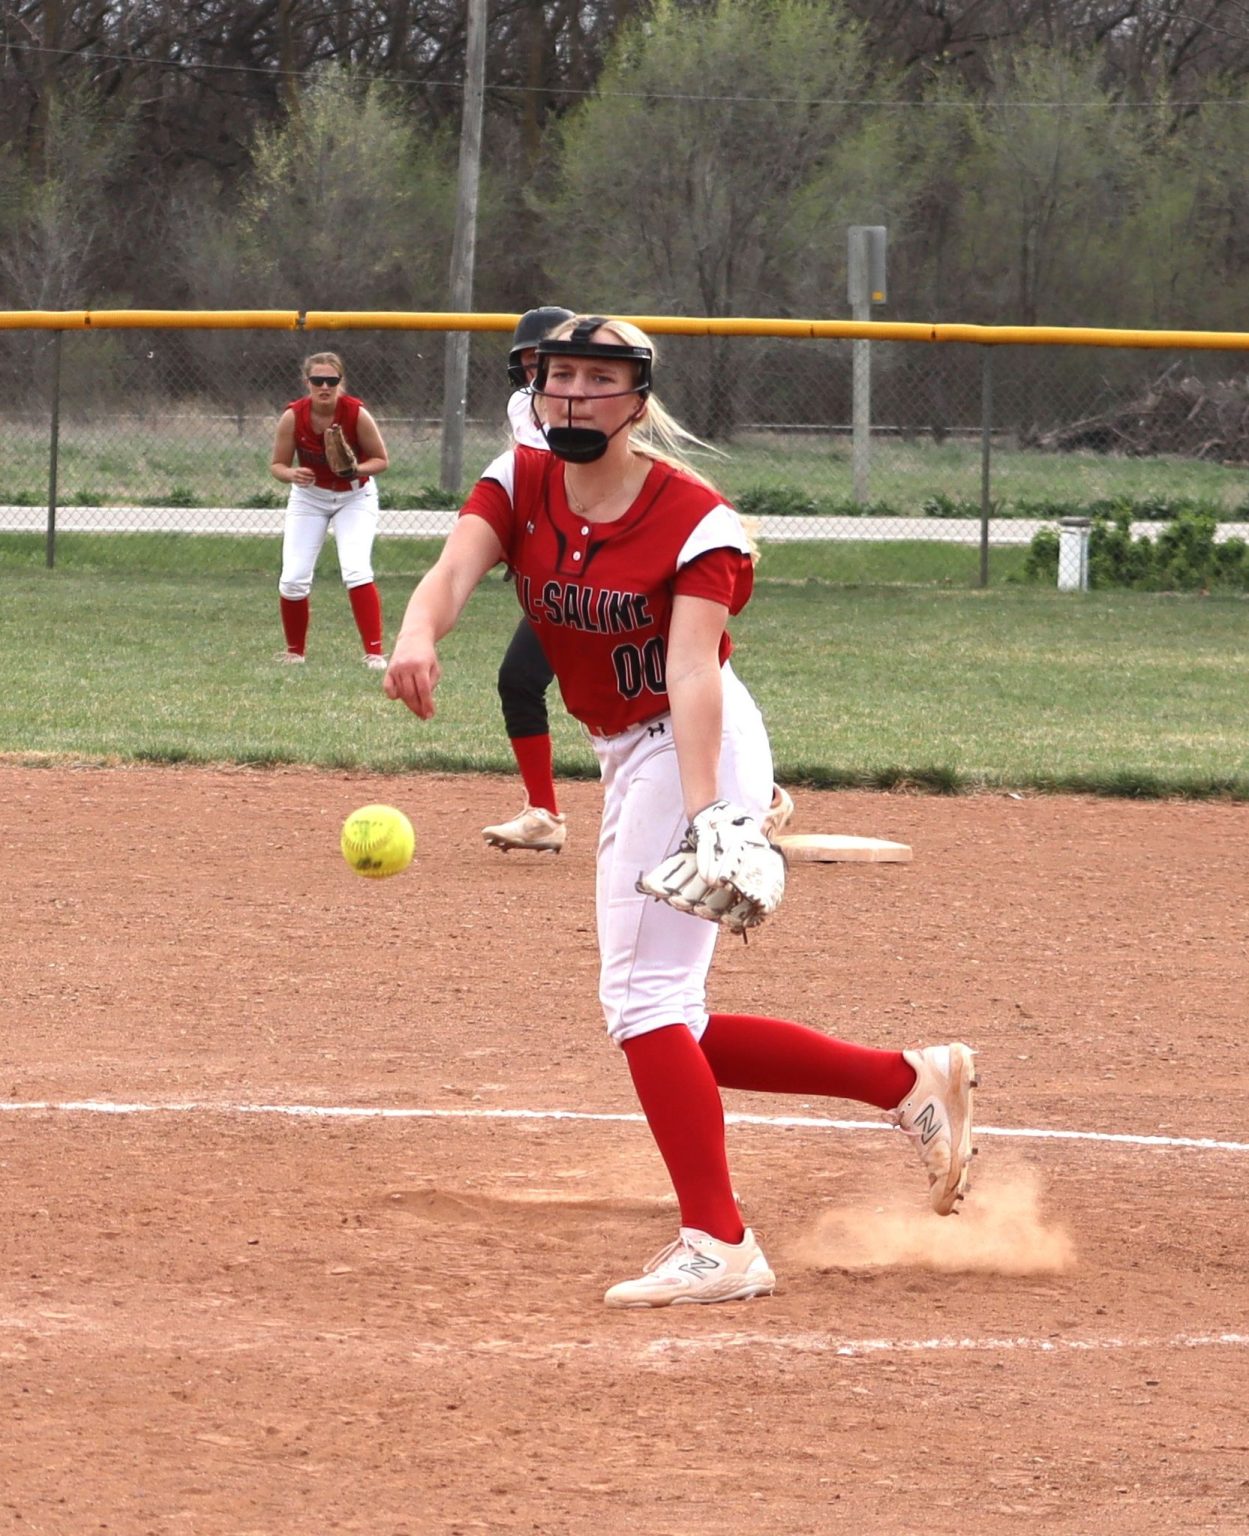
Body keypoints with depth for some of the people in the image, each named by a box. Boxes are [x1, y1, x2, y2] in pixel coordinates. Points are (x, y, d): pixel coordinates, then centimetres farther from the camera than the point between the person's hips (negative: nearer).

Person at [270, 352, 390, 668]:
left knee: (356, 570, -21)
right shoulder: (293, 416, -19)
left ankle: (375, 653, -16)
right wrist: (292, 474, -32)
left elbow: (381, 460, -11)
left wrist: (356, 469, -31)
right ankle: (294, 652, 18)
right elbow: (277, 465, -9)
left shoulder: (356, 414, -22)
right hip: (309, 496, 2)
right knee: (293, 579, -5)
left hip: (355, 496, -2)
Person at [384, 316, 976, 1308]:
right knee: (662, 1023, 10)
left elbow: (693, 673, -27)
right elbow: (455, 569, -18)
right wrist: (419, 634, -43)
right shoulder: (519, 486, 1)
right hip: (627, 762, 8)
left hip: (701, 750, -8)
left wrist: (704, 810, -40)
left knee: (642, 996, -17)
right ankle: (909, 1081, 18)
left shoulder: (694, 518, -16)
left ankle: (719, 1246, -16)